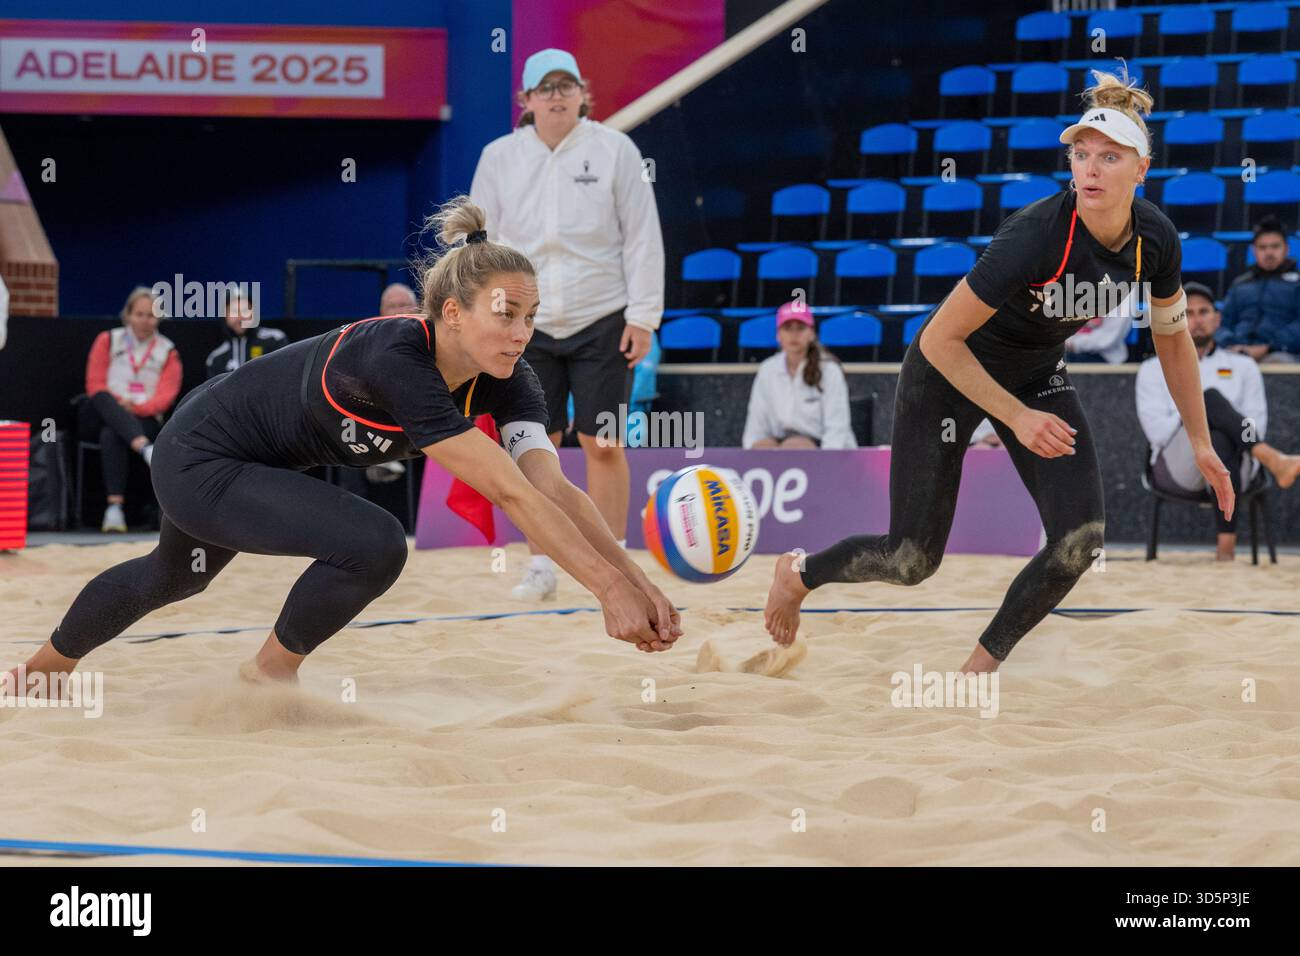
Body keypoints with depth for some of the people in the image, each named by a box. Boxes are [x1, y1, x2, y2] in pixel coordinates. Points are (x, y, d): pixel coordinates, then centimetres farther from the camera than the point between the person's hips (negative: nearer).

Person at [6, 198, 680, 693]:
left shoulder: (507, 384, -18)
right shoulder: (394, 360, -39)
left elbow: (552, 487, -28)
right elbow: (511, 493, -43)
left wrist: (635, 580, -41)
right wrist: (608, 587, -45)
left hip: (260, 466, 9)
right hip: (196, 462, -9)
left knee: (175, 576, 32)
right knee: (372, 545, -27)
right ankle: (269, 675, 0)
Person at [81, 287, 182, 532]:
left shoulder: (168, 352, 11)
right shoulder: (108, 341, 12)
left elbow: (165, 397, -1)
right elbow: (95, 385, 4)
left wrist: (135, 407, -18)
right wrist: (118, 405, -15)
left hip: (144, 419, -1)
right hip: (100, 417, 1)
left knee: (111, 435, -36)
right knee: (103, 400, -36)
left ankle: (115, 507, -48)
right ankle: (147, 450, -59)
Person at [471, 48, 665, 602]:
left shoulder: (614, 150, -2)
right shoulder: (499, 158, 3)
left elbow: (642, 238, -2)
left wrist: (643, 316, -6)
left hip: (601, 322, -1)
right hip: (527, 325, 2)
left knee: (603, 446, -2)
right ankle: (540, 566, 12)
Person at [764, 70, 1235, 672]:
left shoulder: (1155, 239, -17)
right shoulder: (1035, 235, -35)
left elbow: (1172, 336, 3)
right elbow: (941, 339, -29)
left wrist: (1200, 442, 6)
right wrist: (1017, 417, -28)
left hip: (1038, 373, 6)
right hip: (948, 374, -5)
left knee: (1082, 539, -13)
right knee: (911, 562, 0)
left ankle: (981, 667, 8)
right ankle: (799, 572, 32)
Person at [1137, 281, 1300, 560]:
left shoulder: (1243, 367, 24)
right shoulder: (1153, 370, 21)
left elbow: (1254, 429, 9)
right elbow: (1157, 431, 5)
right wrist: (1199, 414, -5)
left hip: (1237, 466, 1)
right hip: (1175, 471, -1)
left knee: (1220, 439, -40)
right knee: (1209, 398, -30)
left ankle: (1226, 546, -51)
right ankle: (1275, 462, -52)